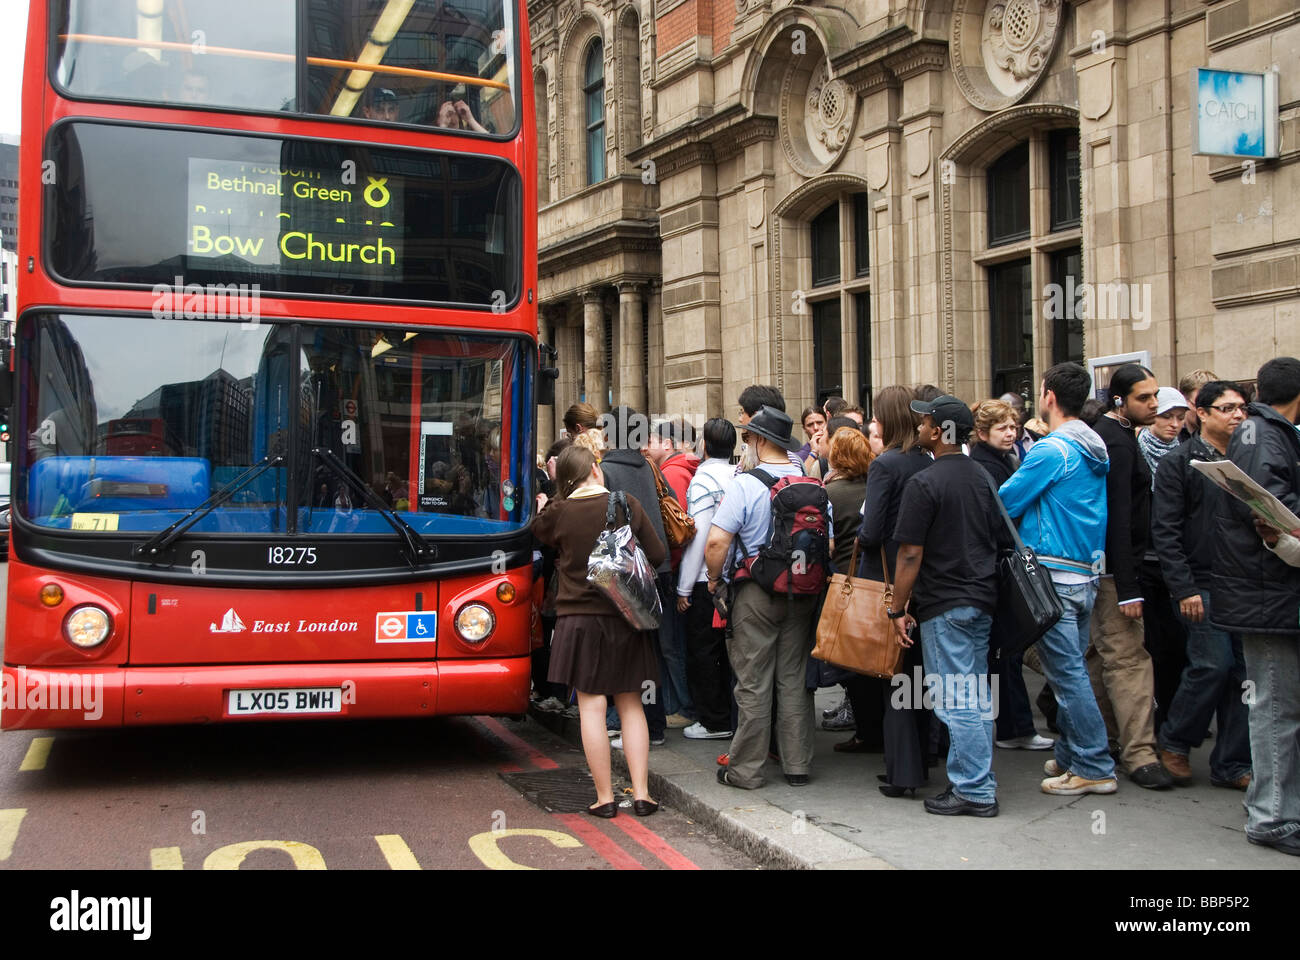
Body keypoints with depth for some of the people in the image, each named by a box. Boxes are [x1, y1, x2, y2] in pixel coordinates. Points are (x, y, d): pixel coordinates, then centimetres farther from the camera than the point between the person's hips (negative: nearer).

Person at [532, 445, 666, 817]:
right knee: (630, 705, 12)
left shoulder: (559, 512, -7)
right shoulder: (628, 506, -5)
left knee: (592, 706, 3)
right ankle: (641, 794, 11)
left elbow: (538, 531, 14)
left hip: (580, 618, -2)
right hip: (626, 618, 2)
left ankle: (605, 797, 6)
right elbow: (658, 555, 1)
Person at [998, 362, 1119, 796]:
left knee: (1066, 671, -4)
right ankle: (1070, 755, 23)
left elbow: (1005, 501, -11)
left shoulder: (1050, 451, -15)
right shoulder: (1096, 450, 12)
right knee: (1071, 668, 15)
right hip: (1087, 572, 9)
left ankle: (1094, 768, 0)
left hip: (1055, 573, -9)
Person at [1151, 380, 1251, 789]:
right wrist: (1184, 588, -14)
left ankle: (1231, 765, 13)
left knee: (1245, 670, 3)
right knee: (1214, 664, -12)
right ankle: (1173, 741, 11)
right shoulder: (1179, 463, -2)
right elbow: (1165, 532, -7)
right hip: (1202, 584, -5)